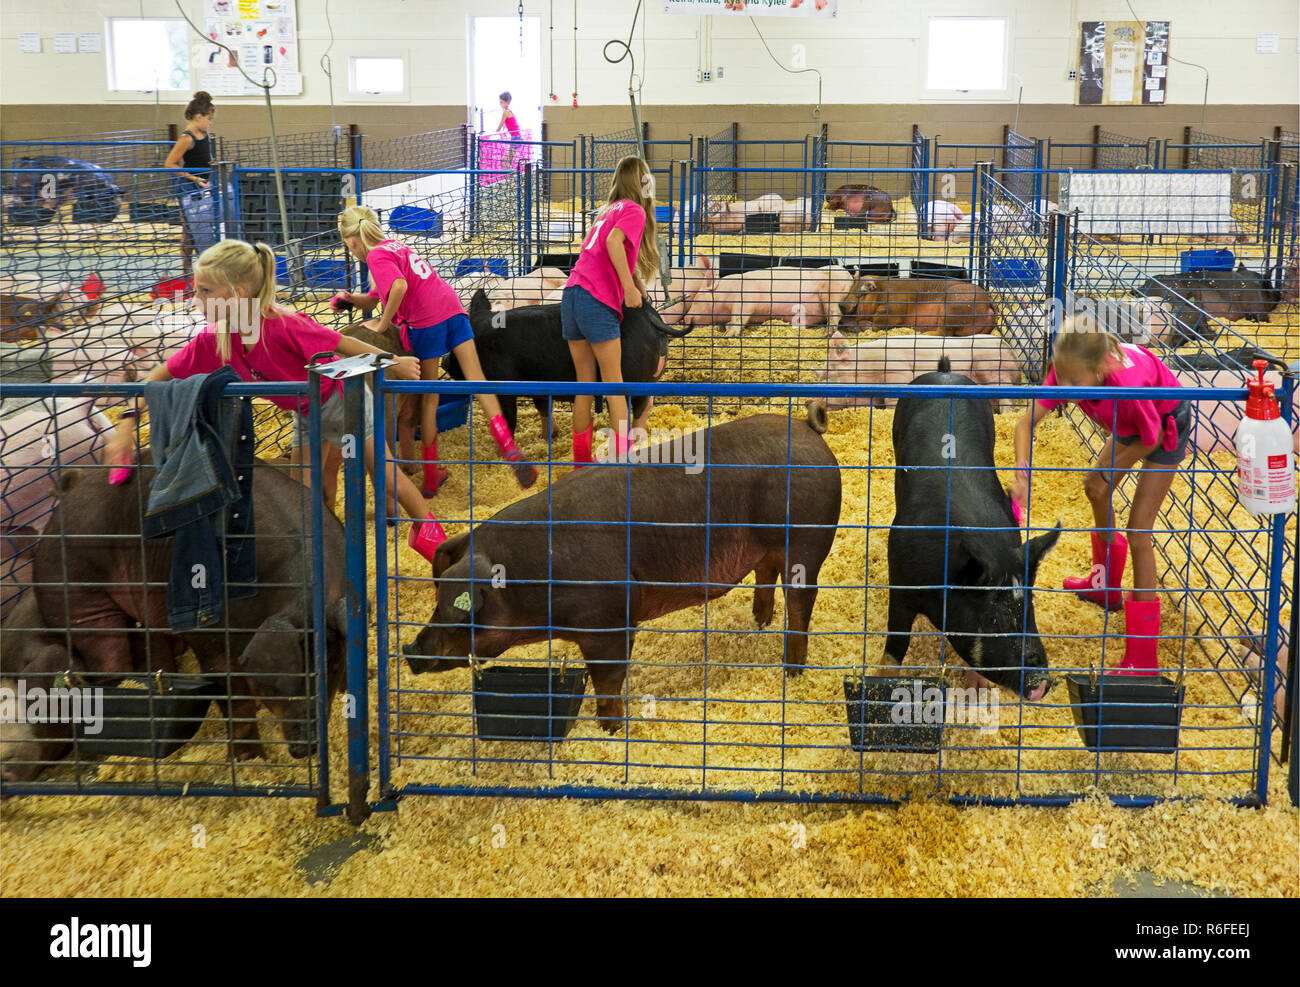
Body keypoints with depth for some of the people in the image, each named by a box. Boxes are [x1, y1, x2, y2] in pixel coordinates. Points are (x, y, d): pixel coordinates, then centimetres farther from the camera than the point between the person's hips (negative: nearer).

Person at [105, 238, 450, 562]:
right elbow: (163, 373, -11)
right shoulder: (213, 340, -21)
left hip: (341, 397, -5)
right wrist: (126, 425, -18)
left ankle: (427, 528, 33)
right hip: (305, 411, 6)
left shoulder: (283, 325, -41)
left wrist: (393, 364, -17)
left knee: (383, 470, 10)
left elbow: (342, 344, -30)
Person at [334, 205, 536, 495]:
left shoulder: (376, 256, -4)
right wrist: (351, 298, 11)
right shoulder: (394, 245, 24)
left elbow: (399, 286, -25)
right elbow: (373, 300, 28)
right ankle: (509, 447, -20)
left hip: (426, 320, -7)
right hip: (453, 307, 7)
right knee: (477, 379, -2)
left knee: (429, 399, 6)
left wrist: (383, 324, -13)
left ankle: (431, 477, 16)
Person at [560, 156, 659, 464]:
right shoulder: (634, 210, 0)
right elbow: (613, 242, -17)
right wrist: (630, 287, -18)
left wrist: (636, 281, 24)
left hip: (571, 296, 8)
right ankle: (623, 458, -5)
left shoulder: (608, 211, 25)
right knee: (614, 384, -3)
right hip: (598, 302, -7)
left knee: (585, 384, 11)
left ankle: (581, 460, 13)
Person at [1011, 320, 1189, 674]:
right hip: (1131, 419, 7)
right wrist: (1022, 470, -42)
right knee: (1095, 490, 23)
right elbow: (1027, 422, -26)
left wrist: (1108, 472, -16)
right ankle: (1106, 585, 51)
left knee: (1138, 531, -10)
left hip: (1168, 422, -7)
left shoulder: (1128, 384, -45)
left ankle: (1142, 661, -5)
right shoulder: (1068, 369, -30)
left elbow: (1151, 440, -25)